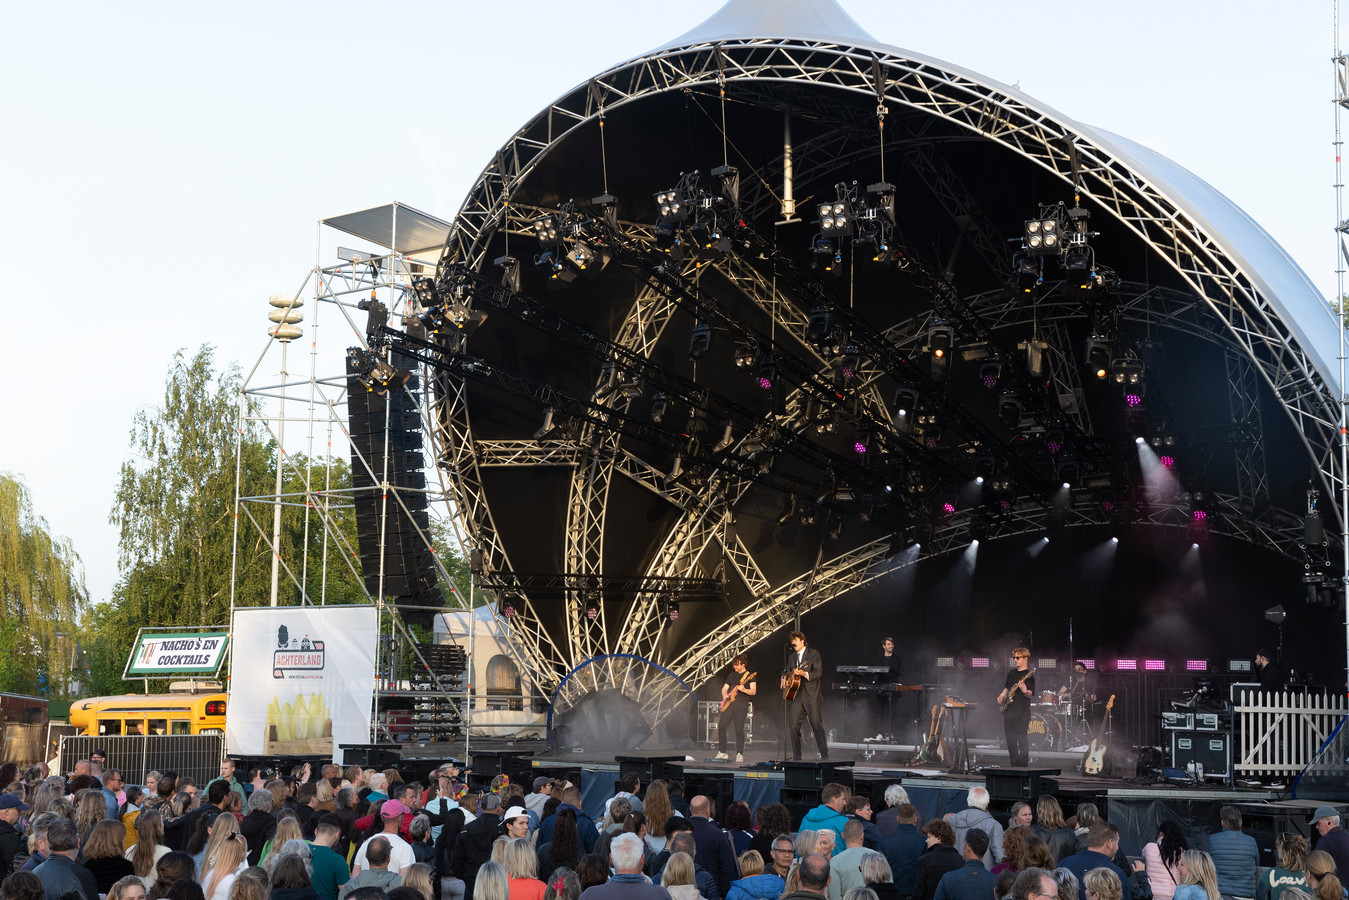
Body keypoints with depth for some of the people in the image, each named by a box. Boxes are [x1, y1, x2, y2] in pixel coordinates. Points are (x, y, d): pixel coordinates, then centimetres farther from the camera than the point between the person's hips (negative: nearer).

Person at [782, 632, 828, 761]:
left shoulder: (813, 653, 0)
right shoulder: (791, 656, 18)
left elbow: (819, 672, -10)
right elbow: (788, 671, 26)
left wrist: (804, 673, -25)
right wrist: (784, 678, 4)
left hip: (811, 694, -5)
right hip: (796, 695, 5)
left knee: (817, 725, -9)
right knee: (794, 726, 1)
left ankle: (825, 756, -6)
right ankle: (796, 757, 9)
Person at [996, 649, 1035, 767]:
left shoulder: (1028, 675, -8)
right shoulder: (1011, 672, 15)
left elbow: (1030, 694, -14)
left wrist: (1025, 691, -35)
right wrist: (1002, 695, 12)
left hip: (1022, 714, -7)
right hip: (1009, 712, 7)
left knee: (1022, 741, -7)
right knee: (1010, 741, 9)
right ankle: (1014, 766, 15)